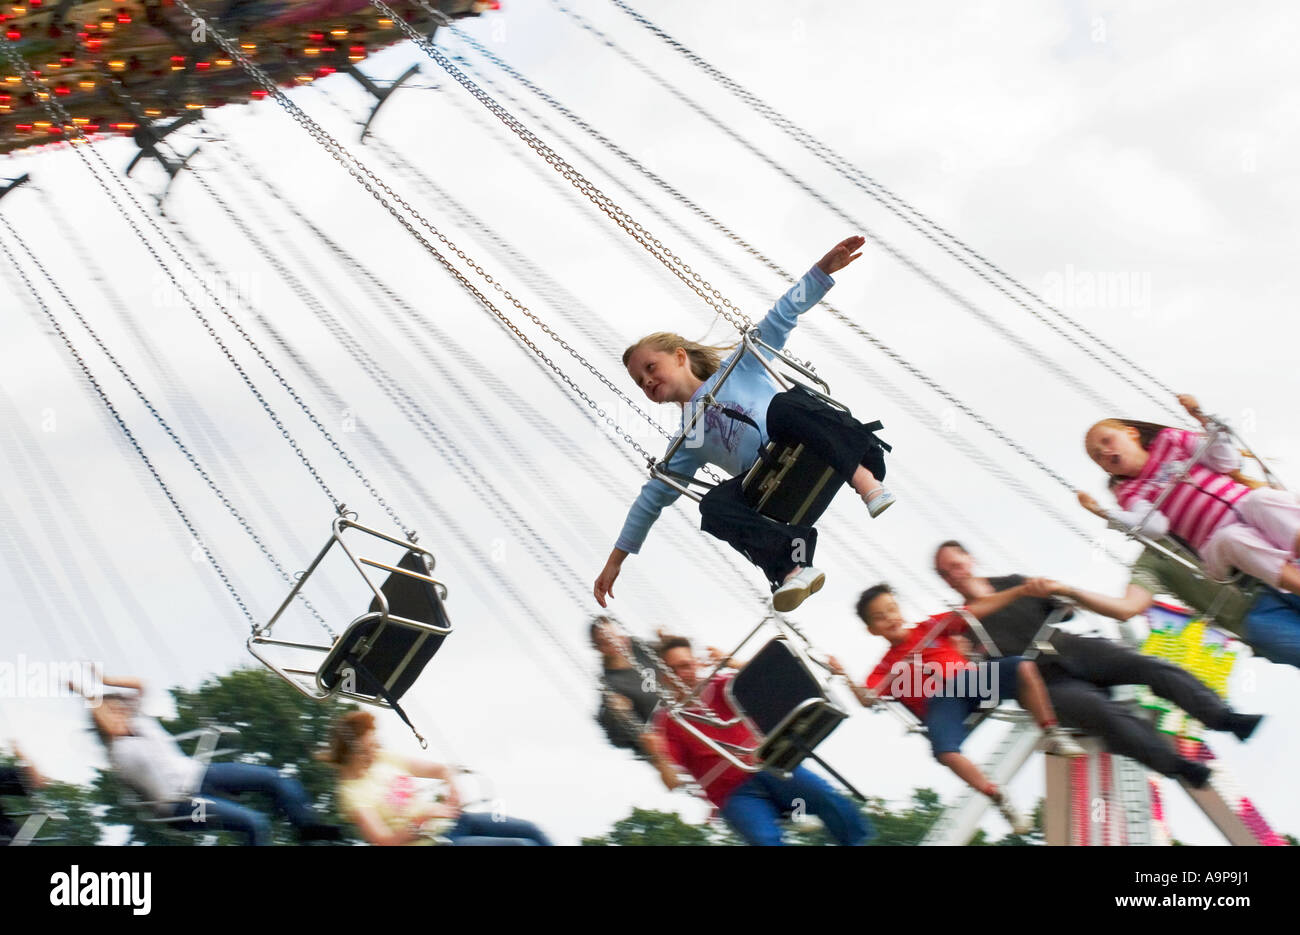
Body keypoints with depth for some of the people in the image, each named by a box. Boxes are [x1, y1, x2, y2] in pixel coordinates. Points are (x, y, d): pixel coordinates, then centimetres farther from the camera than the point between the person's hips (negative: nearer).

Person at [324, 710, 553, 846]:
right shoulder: (352, 794, -15)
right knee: (522, 845, -16)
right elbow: (384, 840, -24)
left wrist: (451, 788, -10)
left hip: (450, 820, 8)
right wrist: (422, 816, -31)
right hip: (433, 840, -8)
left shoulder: (384, 759, 6)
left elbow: (440, 769, 11)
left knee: (530, 830, 1)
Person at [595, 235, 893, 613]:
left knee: (782, 405, -33)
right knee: (714, 505, -28)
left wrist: (821, 270, 0)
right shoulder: (687, 441, 28)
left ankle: (864, 479, -43)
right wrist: (617, 557, 27)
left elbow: (779, 319, 13)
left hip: (812, 449, -2)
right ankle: (792, 564, -47)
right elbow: (653, 497, 30)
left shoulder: (738, 367, 21)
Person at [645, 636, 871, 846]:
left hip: (769, 766, 2)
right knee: (766, 839, -32)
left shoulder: (720, 686, 11)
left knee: (828, 798, -24)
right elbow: (673, 782, -5)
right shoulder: (666, 721, 5)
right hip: (735, 795, -2)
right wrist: (659, 758, -26)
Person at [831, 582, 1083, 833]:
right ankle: (1000, 801, -19)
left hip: (970, 678, 2)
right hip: (938, 702, -2)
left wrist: (1020, 590, 7)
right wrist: (844, 676, -16)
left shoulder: (930, 627, 23)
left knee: (1022, 666, -25)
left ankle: (1052, 734, -10)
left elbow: (976, 611, 15)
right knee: (946, 751, -34)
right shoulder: (887, 667, 19)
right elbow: (867, 698, 1)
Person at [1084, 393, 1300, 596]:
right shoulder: (1130, 492, 15)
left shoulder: (1169, 440, 18)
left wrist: (1203, 419, -2)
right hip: (1216, 537, -2)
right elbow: (1155, 527, -6)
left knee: (1262, 499, -31)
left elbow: (1227, 462, 8)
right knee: (1230, 538, -35)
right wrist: (1108, 514, -16)